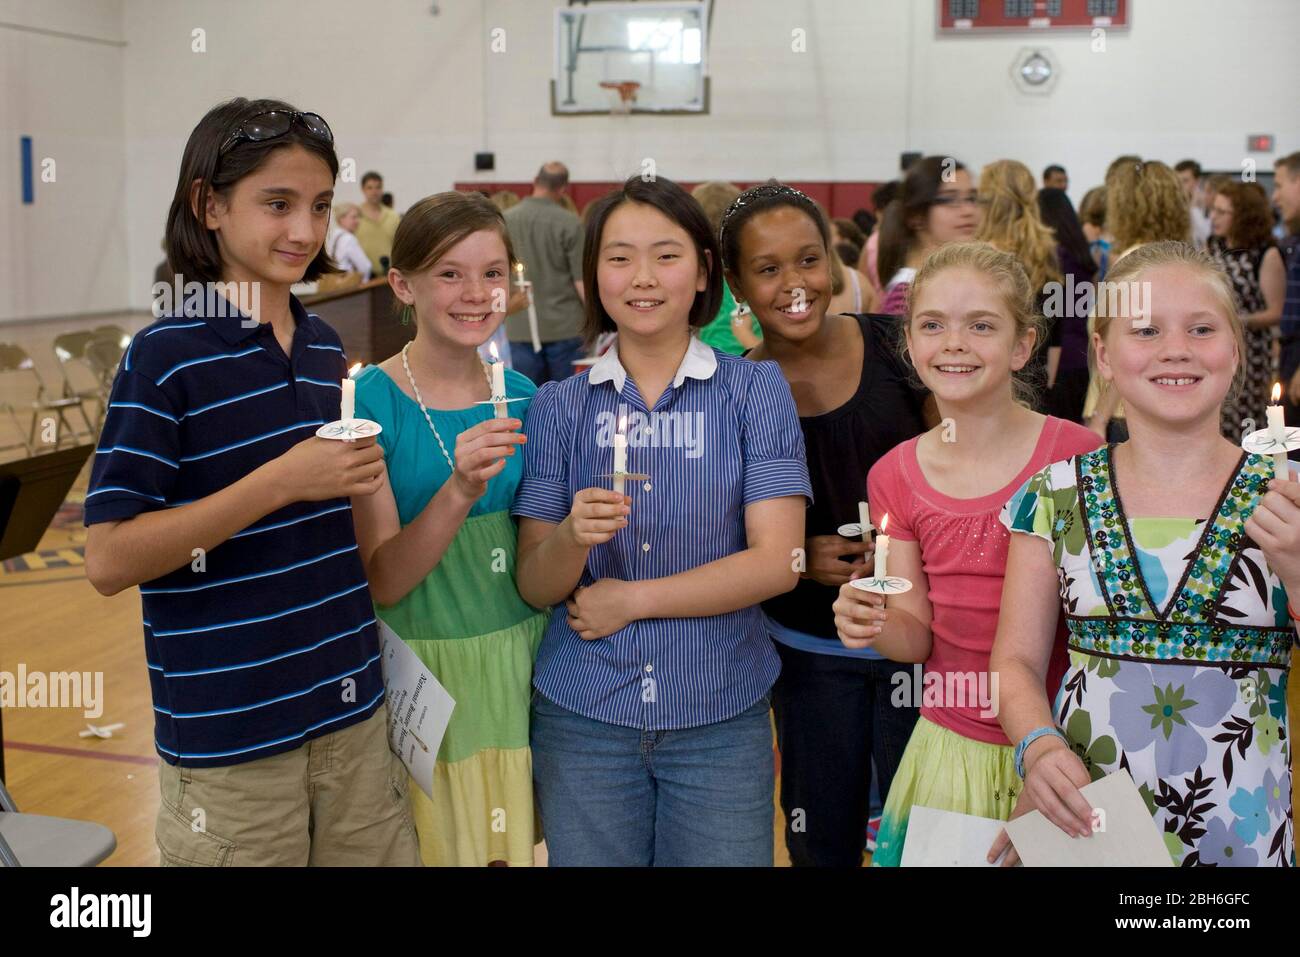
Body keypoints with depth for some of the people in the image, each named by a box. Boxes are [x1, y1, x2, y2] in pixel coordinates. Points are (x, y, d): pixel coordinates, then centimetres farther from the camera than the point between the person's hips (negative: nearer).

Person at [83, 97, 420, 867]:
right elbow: (110, 560, -17)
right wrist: (281, 481, -22)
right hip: (229, 735, -5)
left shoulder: (325, 346, 7)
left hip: (354, 713, 6)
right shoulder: (165, 357, -11)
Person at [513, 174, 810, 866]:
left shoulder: (754, 389, -2)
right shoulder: (558, 406, 2)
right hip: (581, 716, 1)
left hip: (721, 714, -1)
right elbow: (534, 586, -1)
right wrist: (574, 536, -22)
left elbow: (776, 562, -10)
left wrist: (632, 599, -10)